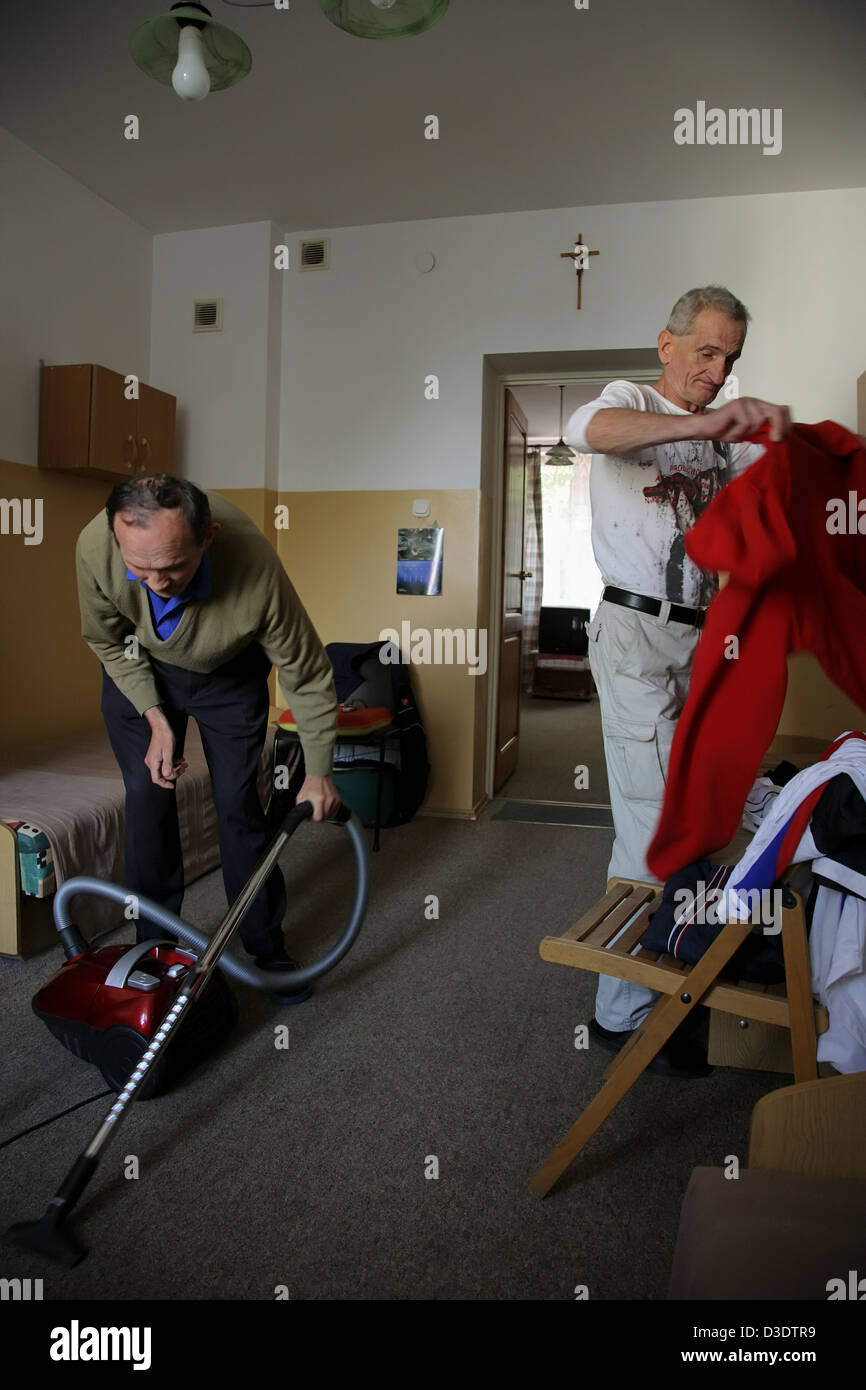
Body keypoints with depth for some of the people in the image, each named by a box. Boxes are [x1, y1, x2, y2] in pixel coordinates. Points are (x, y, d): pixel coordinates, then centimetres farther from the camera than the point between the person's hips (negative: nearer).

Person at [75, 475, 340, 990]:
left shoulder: (256, 568, -41)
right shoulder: (95, 547, -34)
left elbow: (309, 675, -25)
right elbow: (108, 641, -11)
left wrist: (318, 772, -20)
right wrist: (155, 718, -18)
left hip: (230, 673, -1)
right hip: (138, 669, 2)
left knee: (238, 799, -3)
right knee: (147, 796, -3)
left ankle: (267, 944, 13)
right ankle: (155, 942, 14)